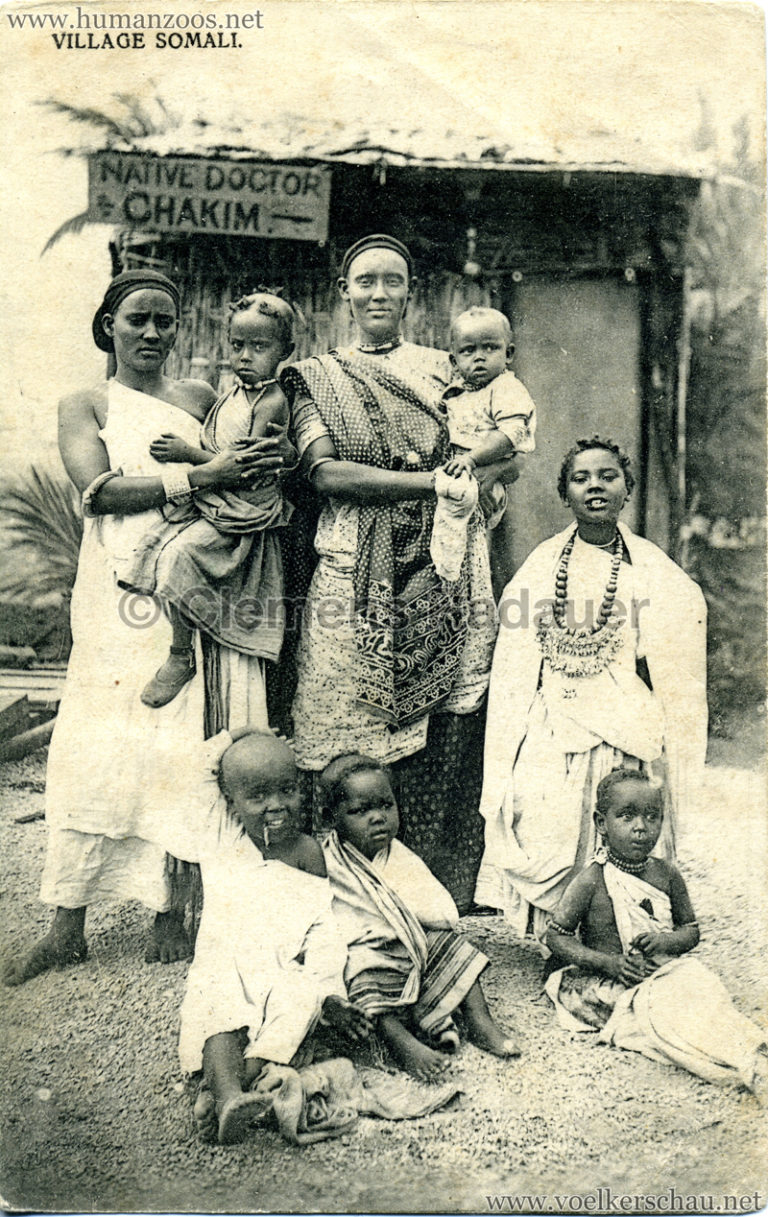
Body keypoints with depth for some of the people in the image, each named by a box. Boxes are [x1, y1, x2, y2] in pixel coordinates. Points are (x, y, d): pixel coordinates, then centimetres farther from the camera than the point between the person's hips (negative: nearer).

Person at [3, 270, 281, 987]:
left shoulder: (202, 398, 17)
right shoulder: (84, 407, 11)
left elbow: (246, 474, 17)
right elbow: (98, 490, -7)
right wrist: (201, 477, -16)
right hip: (118, 597, -1)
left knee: (178, 748, -1)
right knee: (94, 748, -2)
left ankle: (170, 911, 9)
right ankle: (67, 928, 7)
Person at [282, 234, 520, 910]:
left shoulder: (443, 371, 18)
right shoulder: (316, 377, 12)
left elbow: (508, 459, 11)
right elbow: (325, 474, -4)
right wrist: (437, 479, -11)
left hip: (444, 577, 2)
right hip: (354, 582, -1)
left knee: (442, 741, -2)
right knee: (351, 753, -5)